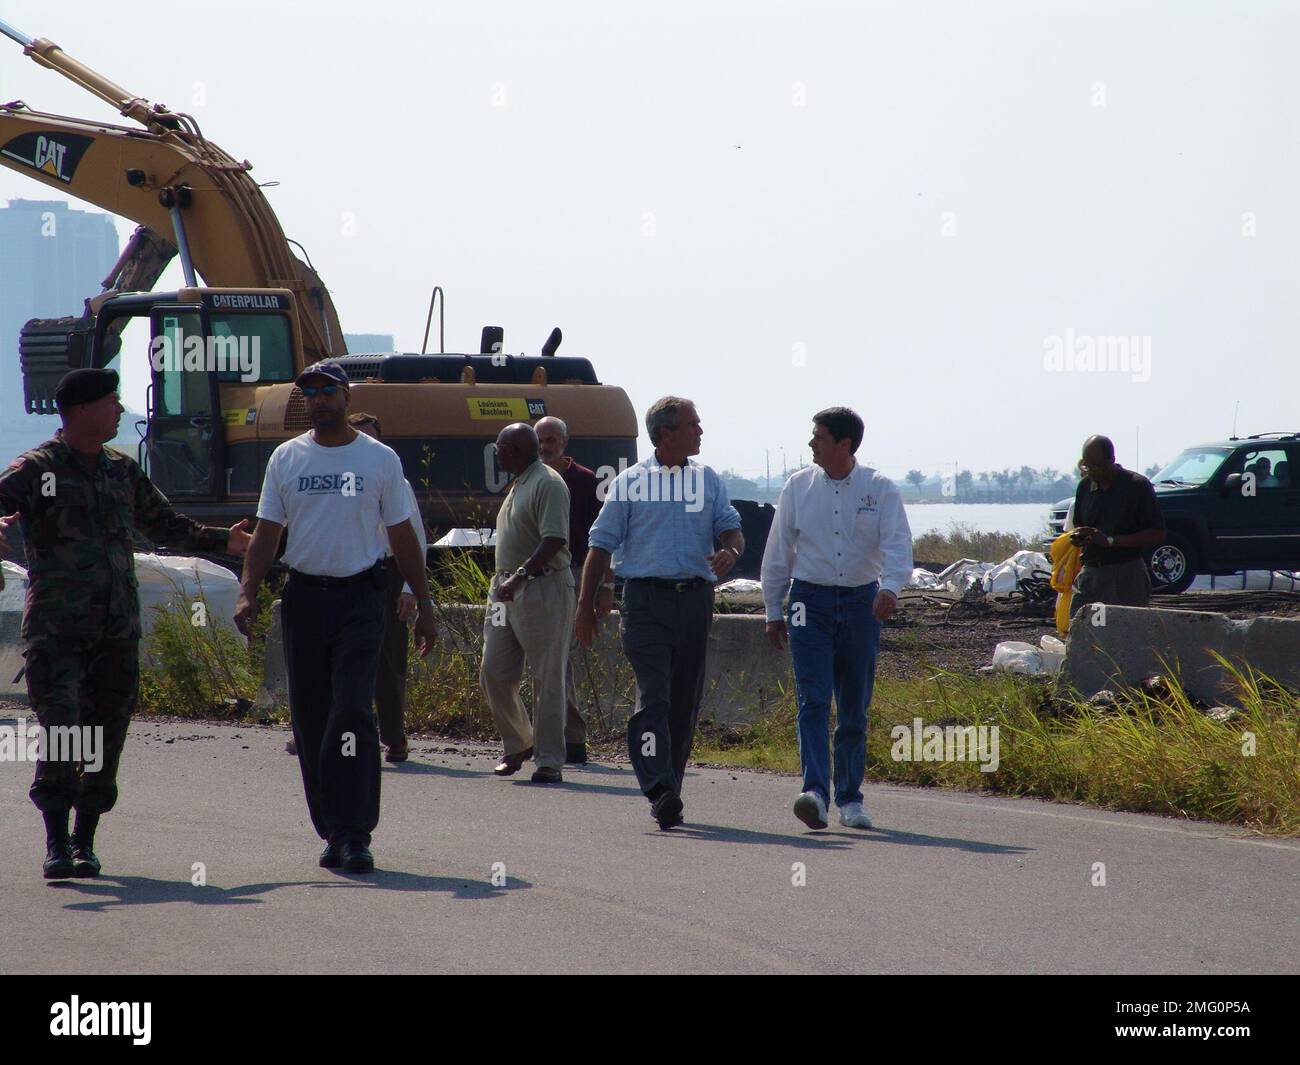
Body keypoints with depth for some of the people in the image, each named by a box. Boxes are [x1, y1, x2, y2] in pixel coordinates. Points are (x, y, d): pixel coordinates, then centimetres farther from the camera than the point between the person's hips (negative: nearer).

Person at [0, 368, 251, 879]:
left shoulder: (123, 471, 16)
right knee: (60, 726, -15)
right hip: (56, 626, -5)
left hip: (118, 626, 5)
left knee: (107, 732, 5)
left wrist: (222, 540, 24)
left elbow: (165, 525, 29)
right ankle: (57, 844, -14)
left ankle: (85, 841, 16)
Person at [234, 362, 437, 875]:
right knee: (310, 717, 5)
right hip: (303, 597, 3)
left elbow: (403, 538, 9)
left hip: (359, 598, -3)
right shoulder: (286, 458, 9)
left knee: (353, 713, -14)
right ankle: (332, 830, 14)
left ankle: (353, 834, -15)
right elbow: (266, 533, 9)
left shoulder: (380, 460, 5)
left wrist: (424, 606, 7)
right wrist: (247, 594, -6)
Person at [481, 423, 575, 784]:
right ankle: (518, 744, 22)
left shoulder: (547, 484, -12)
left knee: (547, 679, -5)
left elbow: (555, 539, -22)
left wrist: (520, 576, -29)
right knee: (493, 673, 6)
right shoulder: (518, 485, 20)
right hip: (506, 589, 10)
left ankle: (550, 761, -2)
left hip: (542, 588, -10)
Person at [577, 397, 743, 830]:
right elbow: (601, 545, 6)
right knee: (654, 696, -15)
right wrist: (586, 606, 2)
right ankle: (661, 791, -25)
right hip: (646, 601, -4)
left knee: (685, 701, 5)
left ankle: (668, 791, 15)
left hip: (695, 599, 4)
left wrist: (730, 553, -15)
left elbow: (732, 530, 10)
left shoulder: (709, 480, 14)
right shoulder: (630, 483, 5)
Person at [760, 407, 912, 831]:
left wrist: (890, 587, -31)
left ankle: (850, 798, 17)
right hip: (810, 600, 0)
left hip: (862, 602, 0)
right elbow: (778, 550, 9)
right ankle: (815, 792, -25)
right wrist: (773, 611, 8)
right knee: (813, 700, -14)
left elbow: (897, 543, -12)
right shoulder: (798, 486, 3)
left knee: (854, 708, 7)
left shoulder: (880, 490, -1)